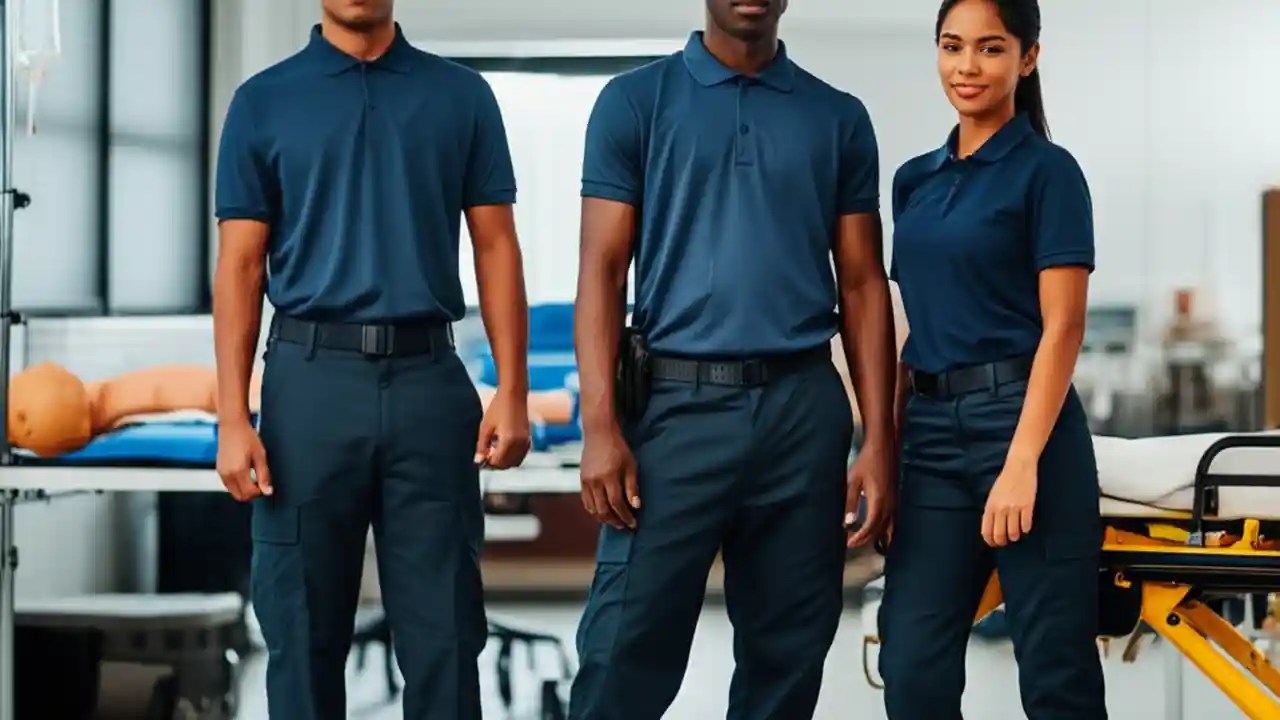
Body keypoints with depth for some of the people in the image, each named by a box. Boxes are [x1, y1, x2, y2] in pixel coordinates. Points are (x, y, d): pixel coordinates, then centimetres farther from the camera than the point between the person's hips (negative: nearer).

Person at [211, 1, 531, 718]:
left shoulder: (462, 96, 9)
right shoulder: (264, 102, 6)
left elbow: (496, 248, 7)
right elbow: (240, 266, 3)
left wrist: (513, 390, -3)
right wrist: (233, 419, -5)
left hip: (429, 378, 1)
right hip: (312, 375, 0)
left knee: (443, 632, 1)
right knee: (304, 632, 4)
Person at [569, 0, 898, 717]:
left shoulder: (840, 119, 10)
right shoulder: (635, 101, 3)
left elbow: (863, 286, 9)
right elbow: (603, 271, -1)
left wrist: (880, 442, 1)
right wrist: (600, 426, -10)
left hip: (804, 411, 3)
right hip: (677, 406, -2)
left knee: (787, 657, 7)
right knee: (626, 655, -5)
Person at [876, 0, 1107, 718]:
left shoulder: (1047, 171, -4)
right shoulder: (915, 180, 15)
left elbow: (1062, 327, -10)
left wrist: (1022, 463, -19)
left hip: (1022, 418, -6)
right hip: (932, 431, 6)